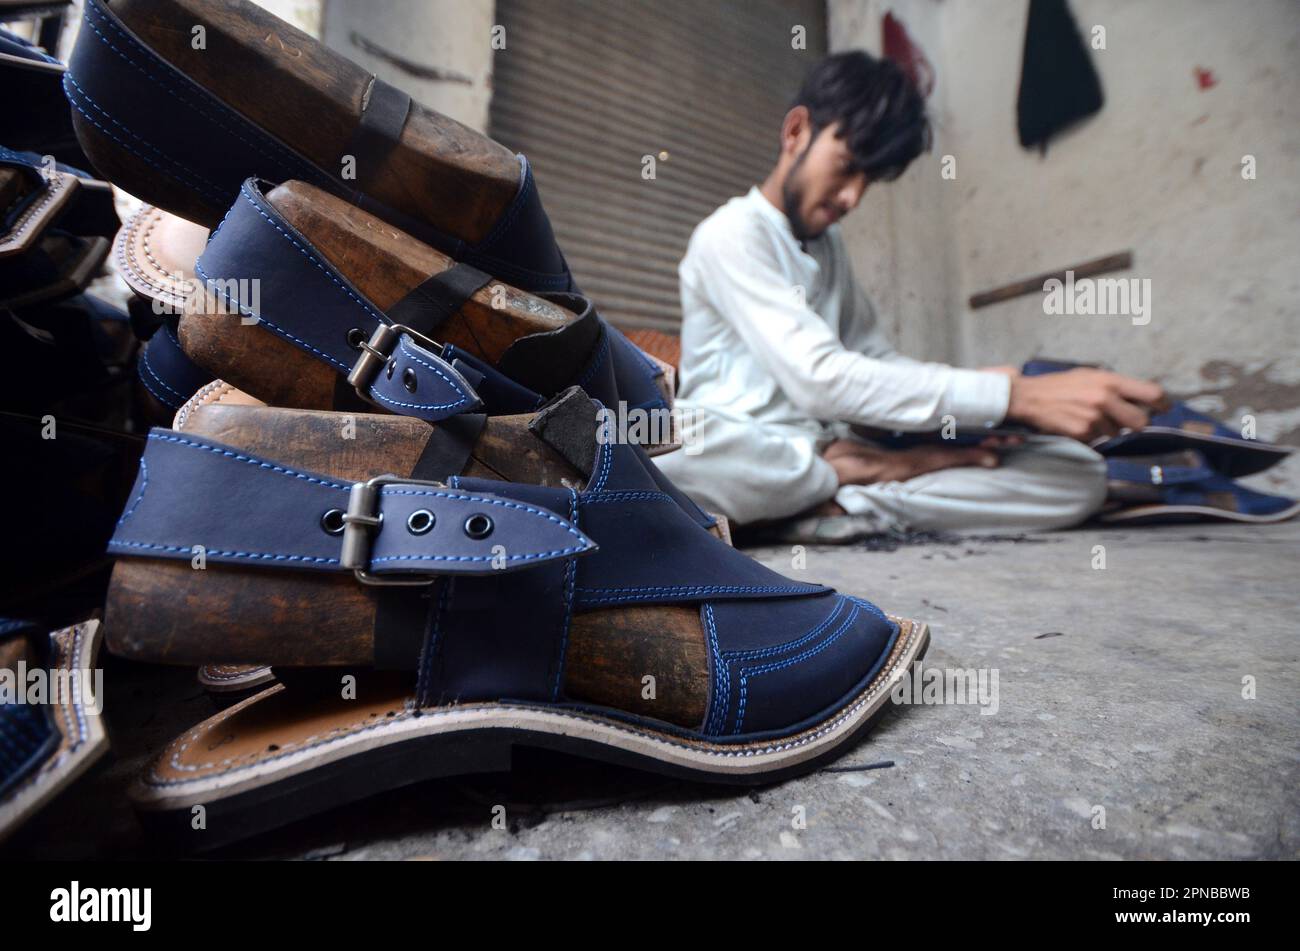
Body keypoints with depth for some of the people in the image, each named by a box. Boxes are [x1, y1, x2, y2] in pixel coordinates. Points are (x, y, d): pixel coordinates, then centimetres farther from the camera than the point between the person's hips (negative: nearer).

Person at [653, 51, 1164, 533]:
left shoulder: (828, 241, 20)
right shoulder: (729, 235, -9)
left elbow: (874, 359, 13)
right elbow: (818, 380, -23)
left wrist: (983, 395, -6)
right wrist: (1015, 395, -26)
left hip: (827, 456, 7)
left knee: (1079, 474, -9)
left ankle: (836, 498, -17)